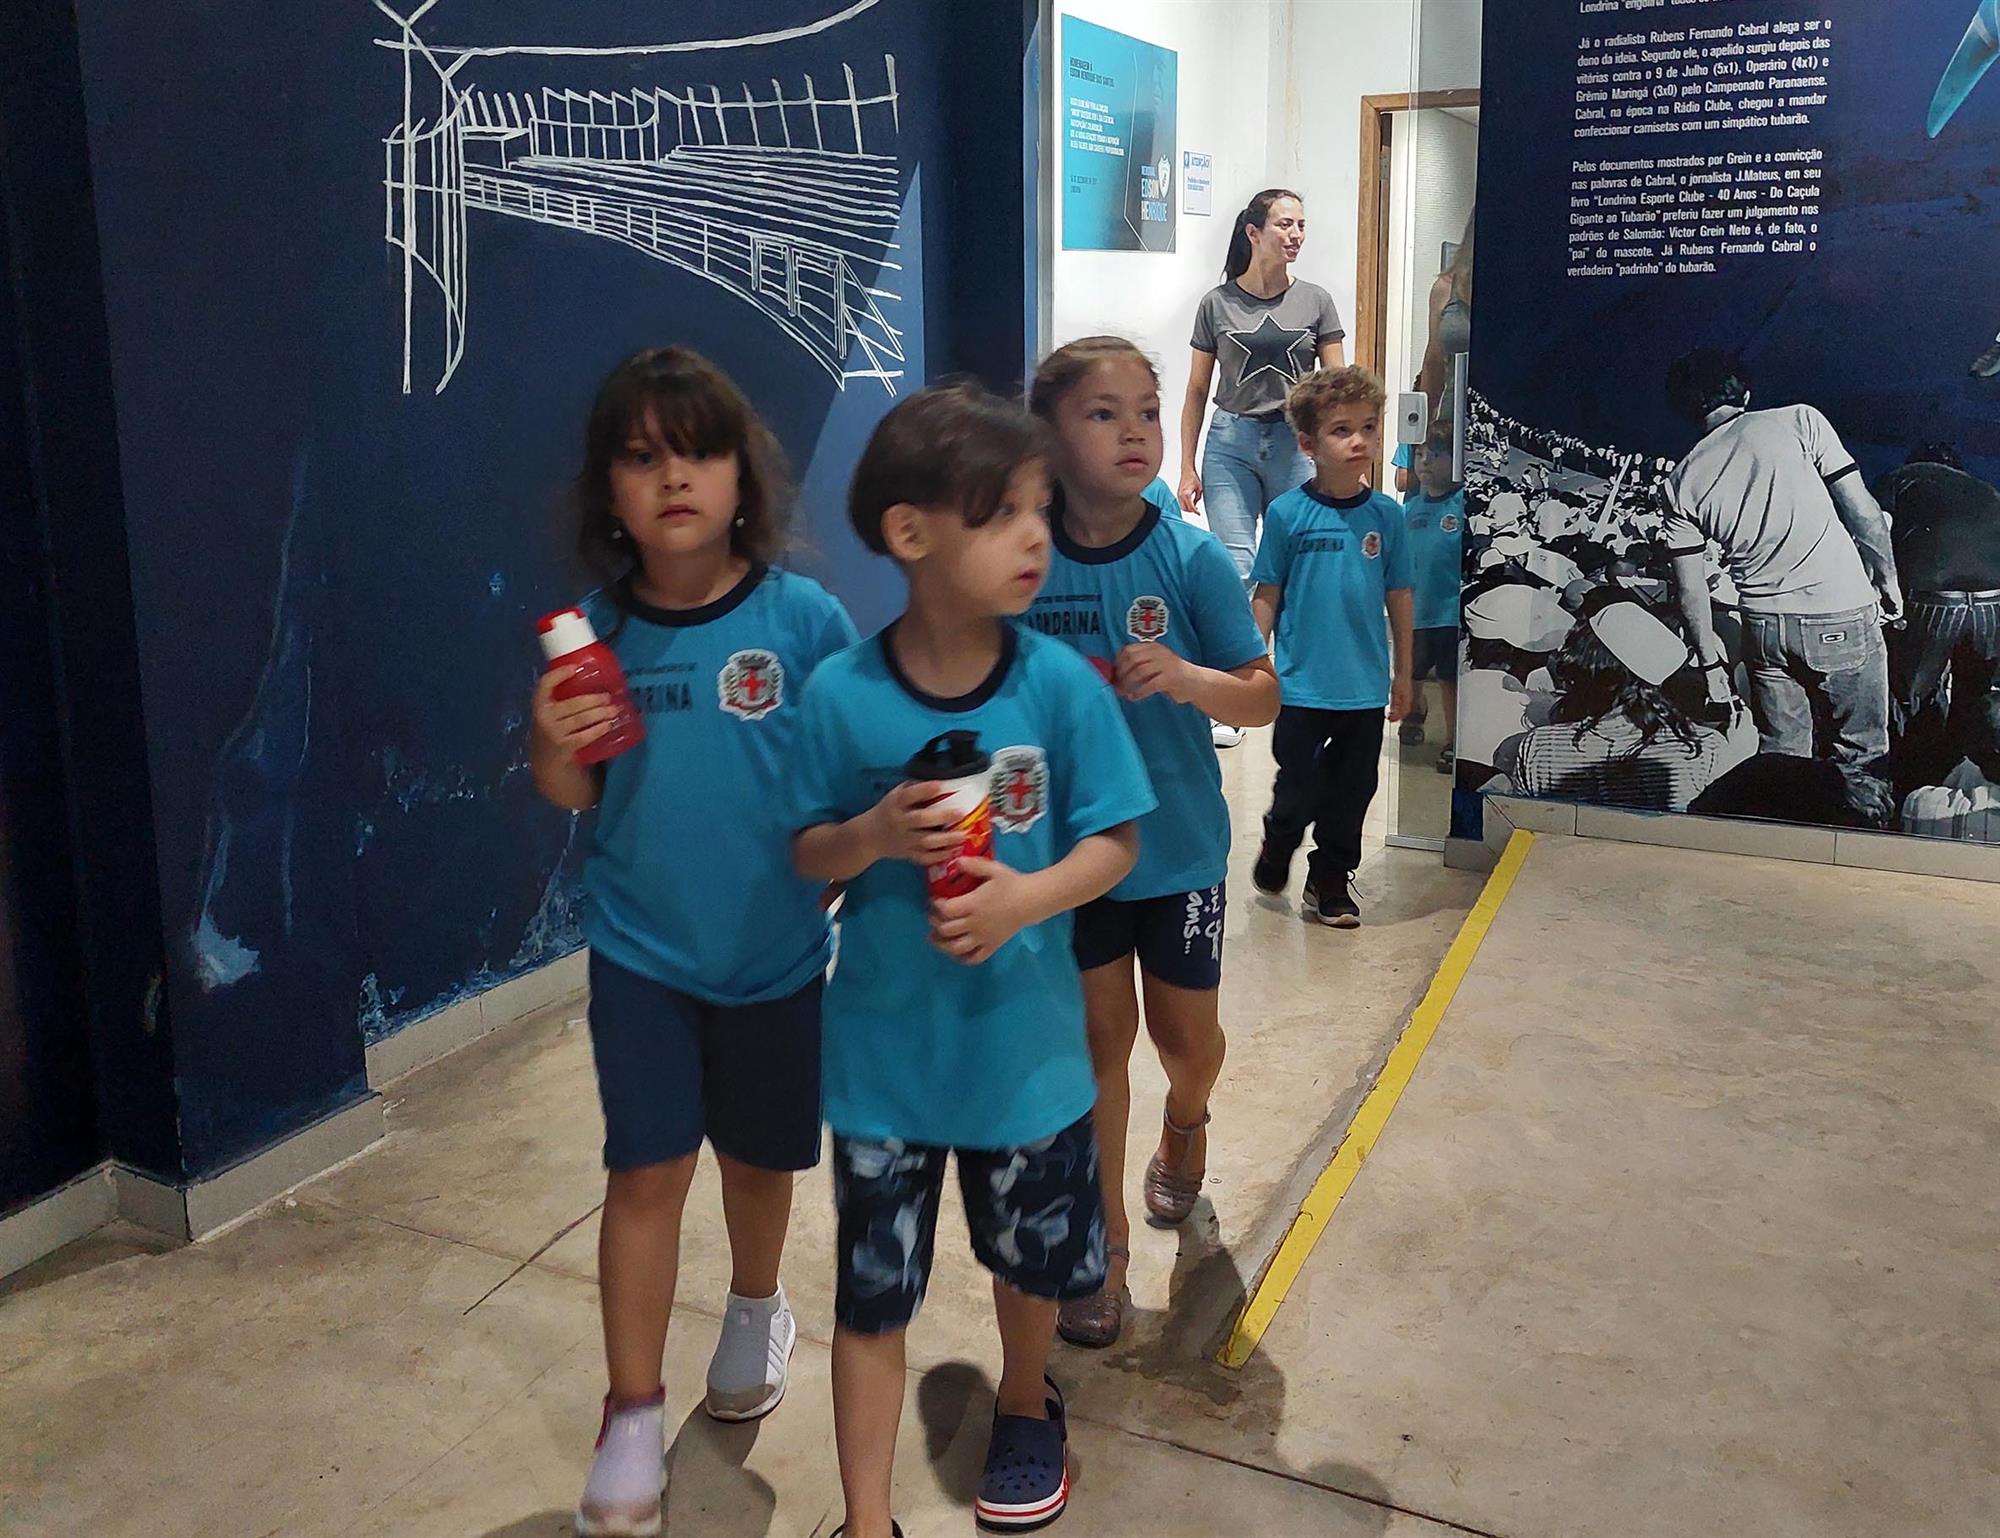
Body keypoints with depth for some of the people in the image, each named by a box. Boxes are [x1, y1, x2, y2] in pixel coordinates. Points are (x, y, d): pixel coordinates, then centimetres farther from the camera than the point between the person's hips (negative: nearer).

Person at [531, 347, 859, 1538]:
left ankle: (757, 1312, 48)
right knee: (647, 1169, 4)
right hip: (640, 952, 1)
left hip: (777, 952, 0)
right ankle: (634, 1416, 21)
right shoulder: (597, 633, -6)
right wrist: (555, 748, -18)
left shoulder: (803, 617, -14)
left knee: (760, 1156, 18)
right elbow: (577, 797, 1)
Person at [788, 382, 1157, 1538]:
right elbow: (806, 857, -3)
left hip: (1024, 1042, 2)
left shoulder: (1061, 683, -14)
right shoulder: (841, 694, -14)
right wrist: (875, 835, -24)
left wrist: (1026, 897, -25)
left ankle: (1026, 1405, 55)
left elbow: (1115, 842, -7)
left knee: (1038, 1258, 23)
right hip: (884, 1049, -1)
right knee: (873, 1293, 10)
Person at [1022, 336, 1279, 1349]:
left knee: (1186, 1030, 14)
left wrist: (1186, 677, -28)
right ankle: (1104, 1243, 25)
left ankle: (1185, 1120, 51)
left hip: (1178, 841, 0)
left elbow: (1263, 699, -11)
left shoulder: (1193, 559, -13)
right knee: (1099, 1034, 8)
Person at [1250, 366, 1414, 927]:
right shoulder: (1288, 513, -8)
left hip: (1365, 688, 3)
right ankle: (1277, 846, 37)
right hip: (1302, 686, -3)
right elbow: (1267, 595, -3)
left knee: (1351, 793, 12)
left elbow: (1398, 596, 8)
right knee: (1297, 793, 6)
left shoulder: (1386, 515, 0)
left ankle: (1330, 881, 30)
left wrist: (1403, 672, 11)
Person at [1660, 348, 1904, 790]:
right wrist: (1888, 579, 7)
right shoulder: (1798, 421, -2)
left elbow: (1691, 590, 6)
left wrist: (1711, 663, 14)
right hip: (1843, 617, -3)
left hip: (1764, 627, 3)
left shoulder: (1682, 482, 6)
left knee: (1783, 758, 14)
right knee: (1859, 755, 9)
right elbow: (1861, 509, -5)